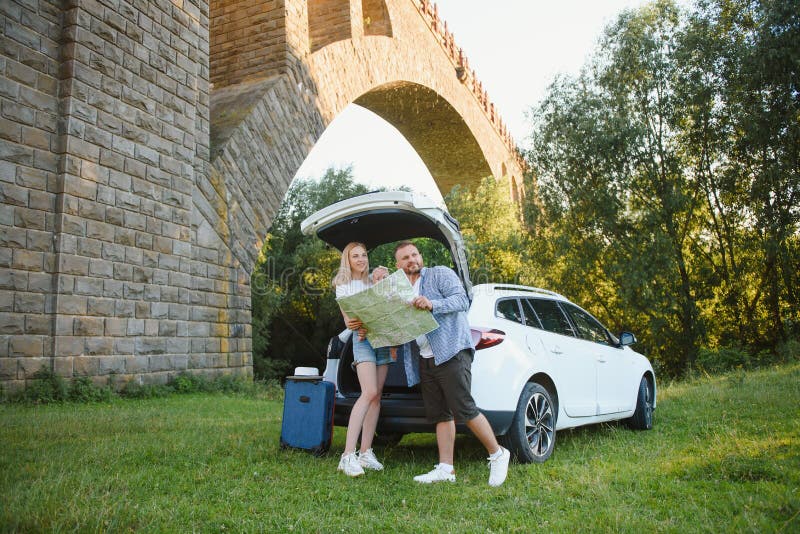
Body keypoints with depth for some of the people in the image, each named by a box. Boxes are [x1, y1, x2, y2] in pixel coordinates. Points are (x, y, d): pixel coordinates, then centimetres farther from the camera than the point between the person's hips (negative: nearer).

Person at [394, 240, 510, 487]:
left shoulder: (440, 274, 3)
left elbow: (462, 300, -11)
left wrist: (433, 305, -26)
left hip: (452, 352, -7)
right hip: (425, 360, 7)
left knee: (464, 409, -10)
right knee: (440, 414, 7)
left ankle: (497, 454, 6)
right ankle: (445, 469, 10)